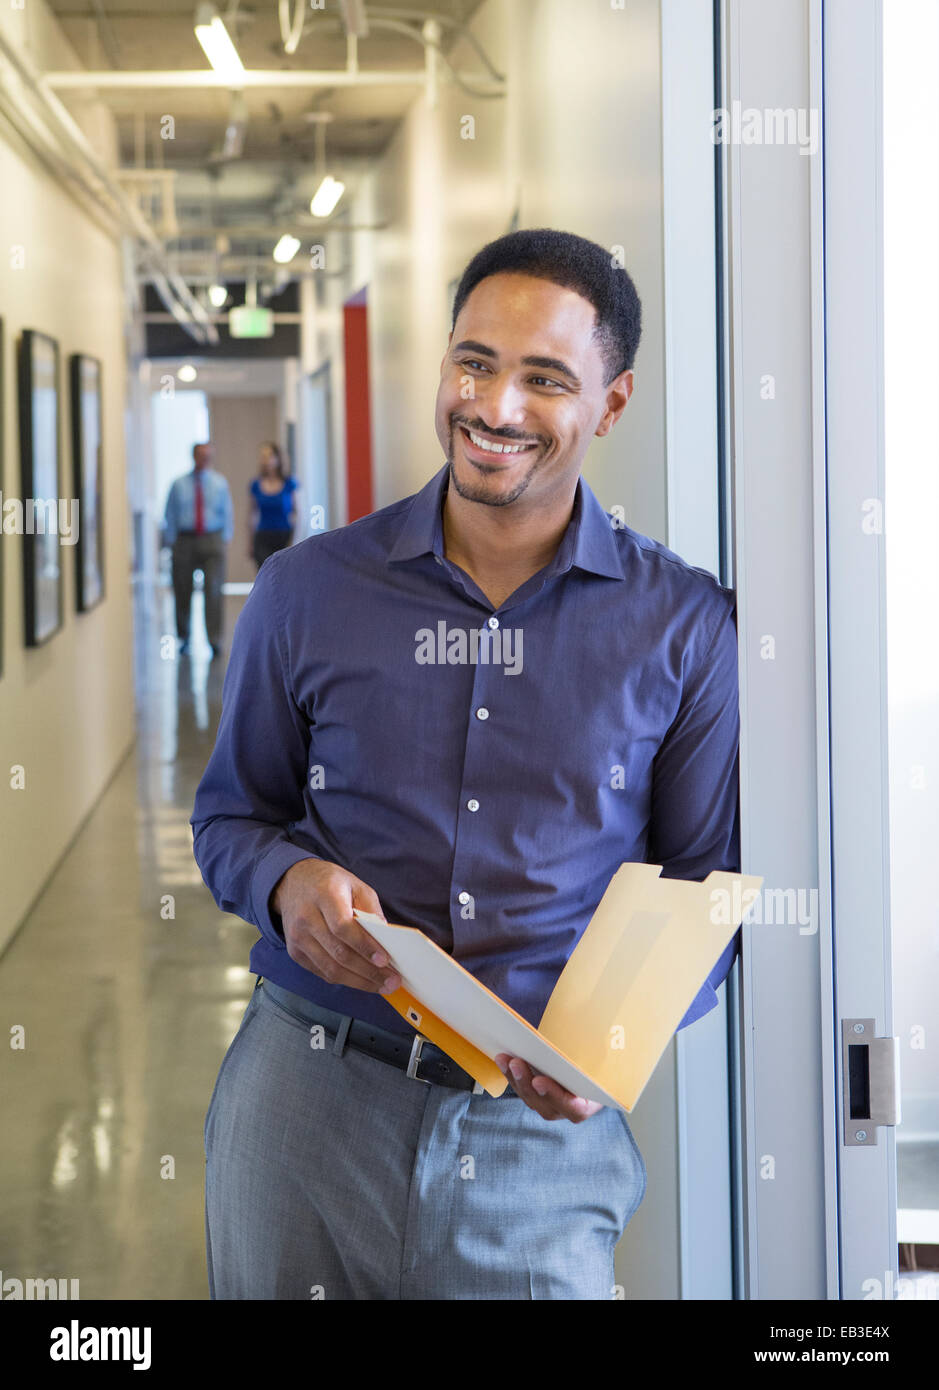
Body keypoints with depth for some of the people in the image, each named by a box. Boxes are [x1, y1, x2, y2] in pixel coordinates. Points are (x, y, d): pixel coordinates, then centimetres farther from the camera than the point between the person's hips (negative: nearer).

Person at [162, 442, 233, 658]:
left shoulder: (219, 483, 8)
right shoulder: (179, 485, 5)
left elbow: (227, 513, 12)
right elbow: (169, 516, 8)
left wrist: (225, 540, 3)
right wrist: (171, 542, 1)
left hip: (212, 541, 0)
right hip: (185, 541, 0)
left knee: (213, 590, -12)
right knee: (183, 592, 5)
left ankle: (215, 639, -12)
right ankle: (183, 636, 22)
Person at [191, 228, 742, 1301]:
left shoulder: (685, 626, 0)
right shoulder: (307, 591, 3)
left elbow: (712, 890, 3)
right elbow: (230, 816, 12)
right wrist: (288, 881, -11)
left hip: (544, 1131, -1)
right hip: (309, 1097, 1)